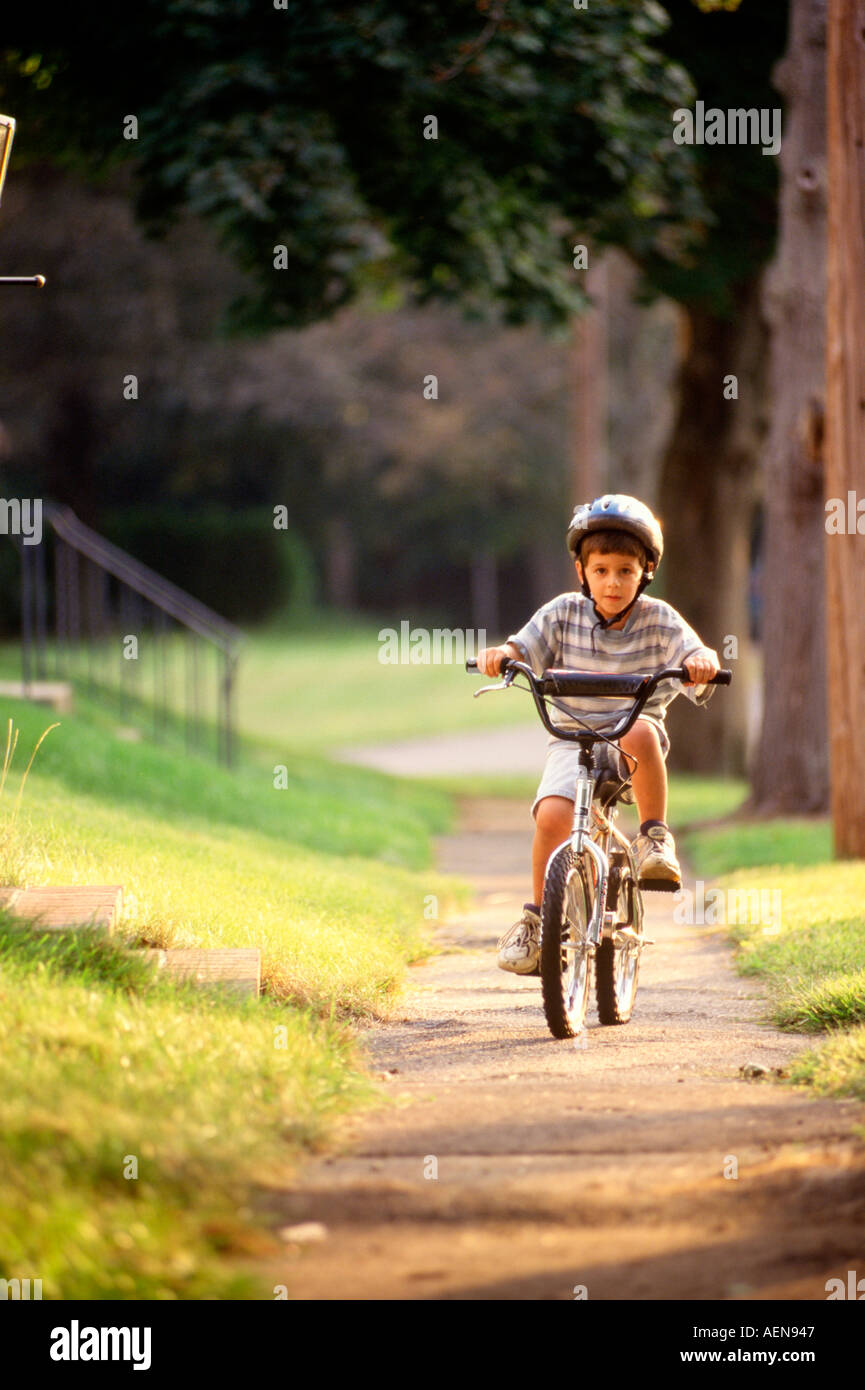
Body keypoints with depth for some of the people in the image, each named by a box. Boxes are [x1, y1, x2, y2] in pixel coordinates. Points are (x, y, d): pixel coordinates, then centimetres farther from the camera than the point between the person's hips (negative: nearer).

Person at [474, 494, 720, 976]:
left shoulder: (659, 619, -2)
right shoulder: (563, 614, 0)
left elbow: (693, 656, -11)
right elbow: (526, 648, -4)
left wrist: (702, 662, -35)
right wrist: (501, 654, -26)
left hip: (635, 733, -1)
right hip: (574, 739, 1)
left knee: (640, 733, -39)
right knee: (552, 816, -23)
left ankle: (656, 837, -20)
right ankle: (536, 916, -2)